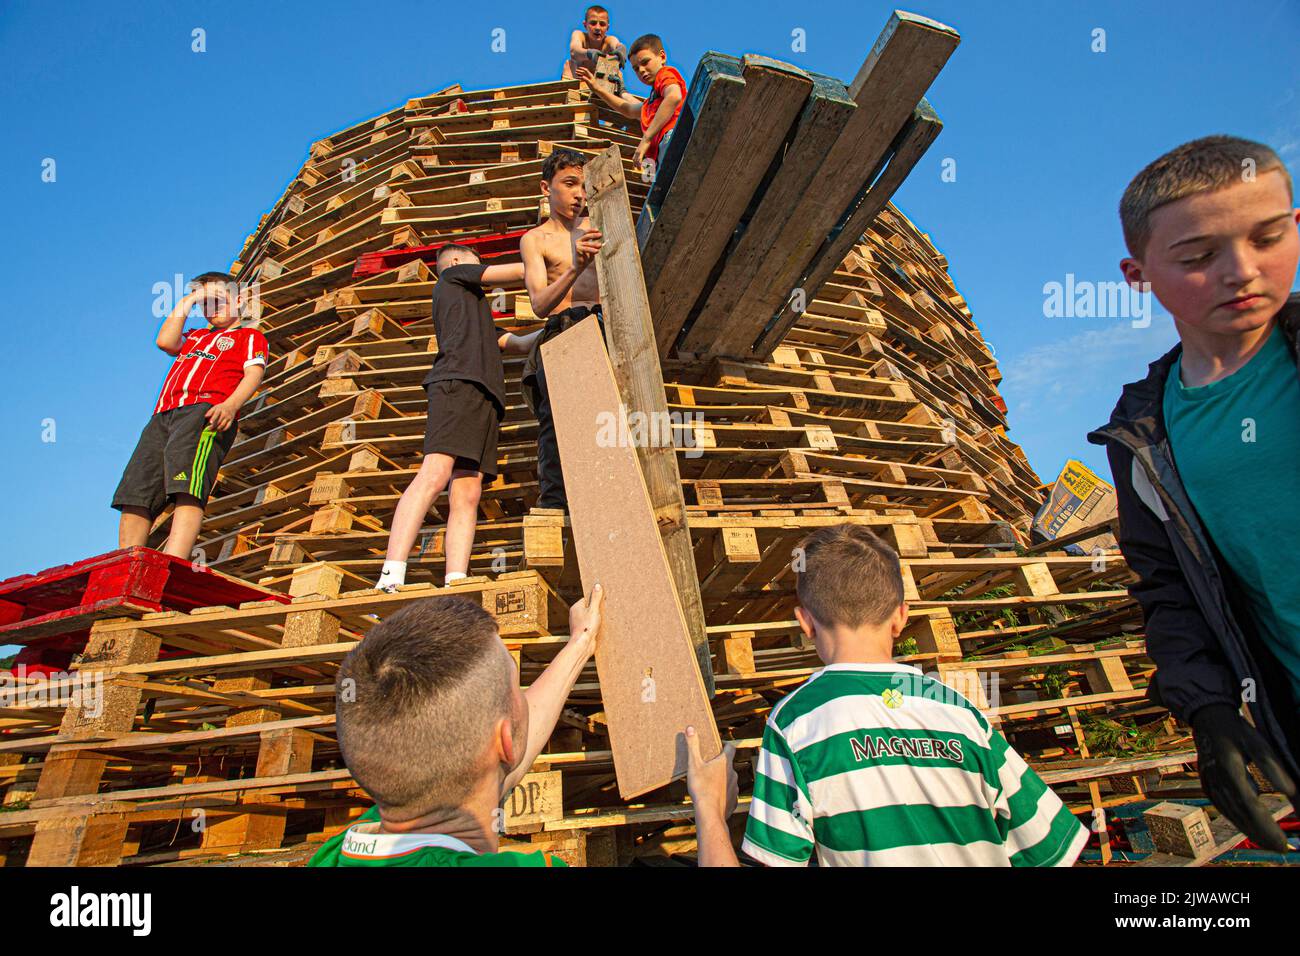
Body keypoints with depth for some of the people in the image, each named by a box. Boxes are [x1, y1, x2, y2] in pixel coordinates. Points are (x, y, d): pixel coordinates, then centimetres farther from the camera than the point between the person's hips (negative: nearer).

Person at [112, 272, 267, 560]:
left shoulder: (250, 336, 19)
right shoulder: (195, 337, 37)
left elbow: (254, 374, 1)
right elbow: (165, 341, 16)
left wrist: (231, 404, -18)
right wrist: (186, 302, 24)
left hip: (206, 410, -7)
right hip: (163, 415, 7)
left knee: (187, 488, -28)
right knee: (135, 496, -6)